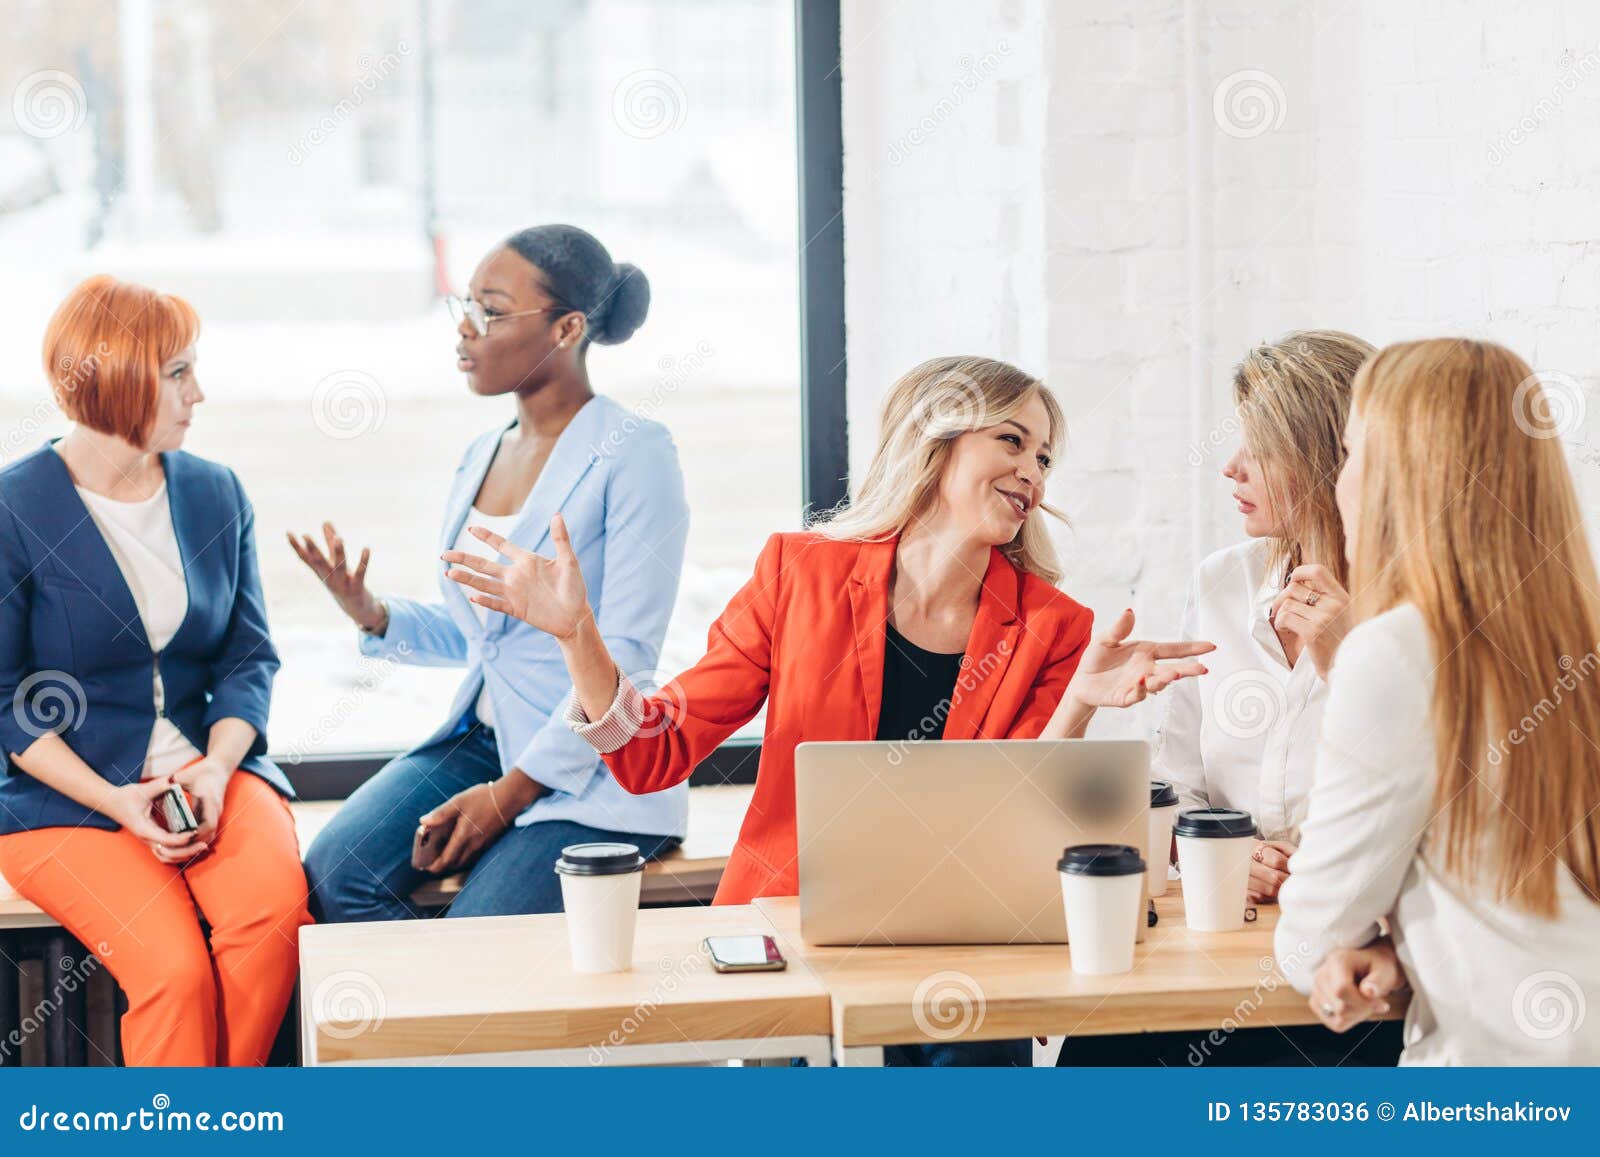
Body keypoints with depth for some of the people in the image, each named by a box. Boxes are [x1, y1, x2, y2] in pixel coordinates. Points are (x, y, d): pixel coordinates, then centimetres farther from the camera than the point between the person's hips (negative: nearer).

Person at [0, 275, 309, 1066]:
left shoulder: (216, 495, 10)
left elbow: (250, 657, 9)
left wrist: (216, 767, -11)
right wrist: (117, 801, -16)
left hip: (208, 771, 4)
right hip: (66, 795, -3)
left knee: (276, 903, -27)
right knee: (173, 965, -29)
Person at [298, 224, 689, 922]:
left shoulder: (634, 455, -9)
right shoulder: (482, 457, 14)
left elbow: (625, 657, -14)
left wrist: (512, 792, -18)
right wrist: (374, 616, 1)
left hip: (591, 768, -7)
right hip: (479, 741, 7)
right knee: (333, 873, -19)